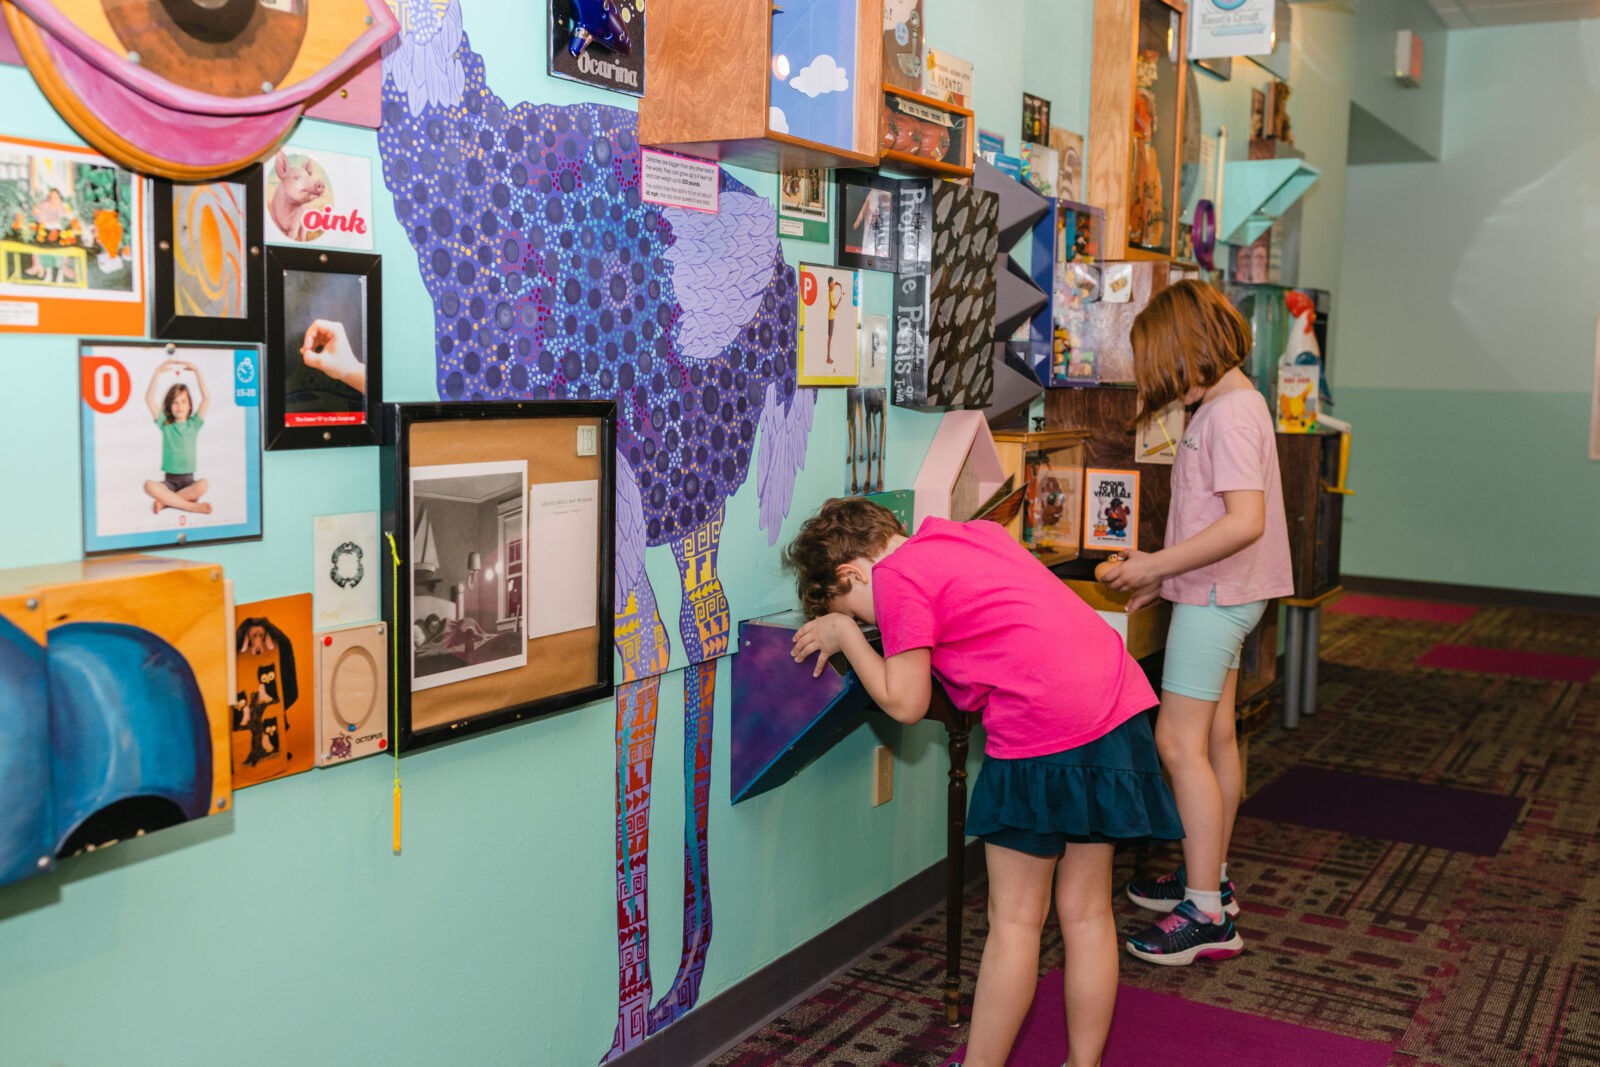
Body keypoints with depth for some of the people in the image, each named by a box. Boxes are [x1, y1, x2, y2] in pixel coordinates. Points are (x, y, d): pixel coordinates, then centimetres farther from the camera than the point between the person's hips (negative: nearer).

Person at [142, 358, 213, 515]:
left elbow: (206, 398, -7)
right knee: (150, 486, -32)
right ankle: (192, 506, -27)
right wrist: (158, 372, -11)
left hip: (189, 481, 0)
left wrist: (196, 371, -10)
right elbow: (149, 399, -6)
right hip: (169, 480, 0)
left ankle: (166, 501, -19)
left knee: (203, 484, -35)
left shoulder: (194, 424, 4)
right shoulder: (165, 424, 5)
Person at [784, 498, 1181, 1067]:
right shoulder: (976, 531, 19)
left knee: (1015, 920, 4)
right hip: (1118, 700, 8)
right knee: (1087, 912, 15)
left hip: (1043, 731, -8)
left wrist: (845, 634, 9)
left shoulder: (896, 577, -4)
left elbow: (905, 704, -4)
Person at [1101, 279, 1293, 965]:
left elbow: (1245, 521, -28)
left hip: (1216, 597, -11)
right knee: (1214, 736, 16)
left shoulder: (1229, 413, -19)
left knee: (1178, 742, -9)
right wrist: (1163, 576, 13)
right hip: (1219, 594, 11)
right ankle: (1209, 877, 29)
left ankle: (1207, 915, -4)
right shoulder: (1227, 405, 13)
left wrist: (1154, 565, -23)